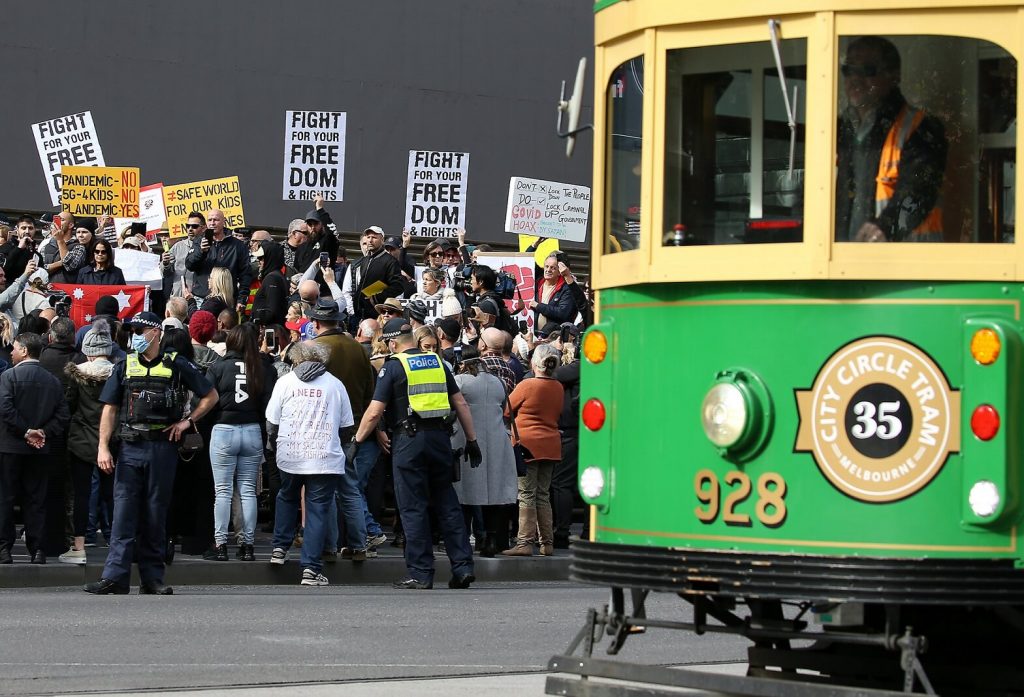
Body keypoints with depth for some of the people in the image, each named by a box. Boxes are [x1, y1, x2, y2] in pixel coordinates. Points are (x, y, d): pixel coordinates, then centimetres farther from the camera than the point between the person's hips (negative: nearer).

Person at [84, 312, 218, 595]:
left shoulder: (177, 366, 3)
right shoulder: (124, 367, 9)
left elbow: (211, 396, 10)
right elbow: (110, 410, 7)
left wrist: (187, 421, -1)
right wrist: (103, 447, -4)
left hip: (163, 447, -1)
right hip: (130, 447, 1)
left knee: (156, 515, 5)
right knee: (124, 512, -6)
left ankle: (152, 577, 10)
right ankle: (115, 576, -10)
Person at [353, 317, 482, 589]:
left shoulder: (393, 366, -3)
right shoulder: (437, 363, 12)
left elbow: (374, 413, -7)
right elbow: (461, 403, 12)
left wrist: (357, 441, 4)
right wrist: (471, 440, 18)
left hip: (409, 439, -5)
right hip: (439, 437, 5)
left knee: (413, 509, 0)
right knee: (447, 504, 10)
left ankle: (420, 574, 0)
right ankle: (463, 567, 7)